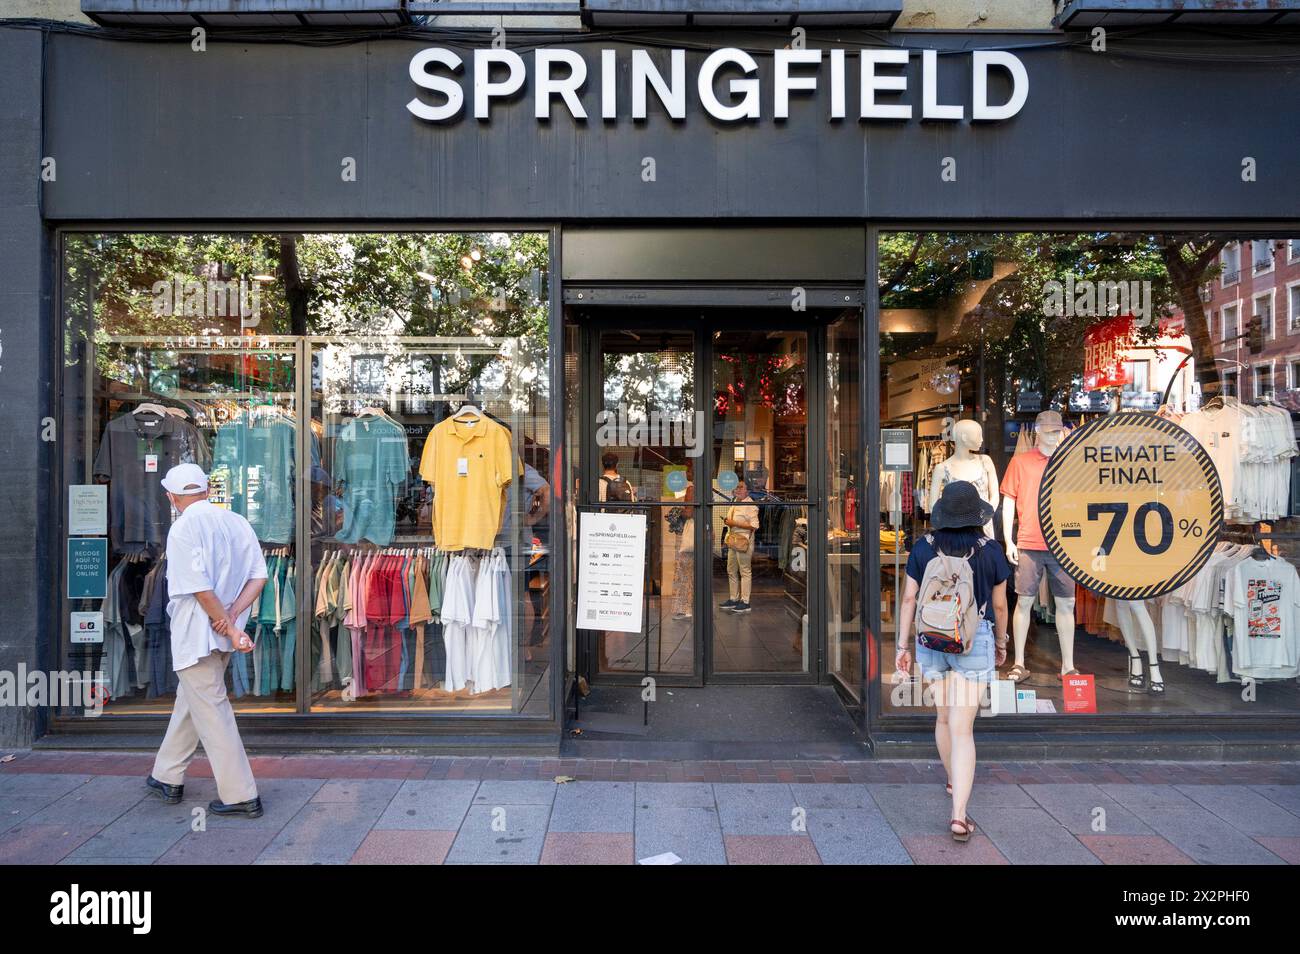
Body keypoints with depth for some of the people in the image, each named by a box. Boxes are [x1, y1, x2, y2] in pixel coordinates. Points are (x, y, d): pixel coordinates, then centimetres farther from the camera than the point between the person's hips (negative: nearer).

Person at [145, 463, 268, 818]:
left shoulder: (183, 528, -15)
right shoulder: (237, 522, 6)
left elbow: (201, 589, -22)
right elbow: (259, 576, 2)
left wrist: (231, 628, -16)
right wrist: (233, 615, -7)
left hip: (196, 635, -8)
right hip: (222, 636, 8)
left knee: (212, 712, -1)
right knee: (189, 702, 23)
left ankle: (240, 795, 3)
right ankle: (167, 778, 38)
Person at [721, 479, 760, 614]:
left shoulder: (750, 505, -12)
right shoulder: (734, 503, 16)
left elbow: (754, 525, -21)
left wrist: (734, 523, -20)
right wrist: (727, 521, 12)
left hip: (743, 542, -9)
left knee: (745, 572, -4)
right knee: (731, 571, 13)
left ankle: (745, 602, 0)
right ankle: (734, 599, 22)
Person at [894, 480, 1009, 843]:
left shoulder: (923, 548, -3)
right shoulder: (990, 551, -6)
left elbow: (909, 599, -1)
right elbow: (999, 605, 4)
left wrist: (902, 645, 6)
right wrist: (1001, 643, 20)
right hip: (974, 640, -2)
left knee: (943, 715, 22)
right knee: (962, 728, -3)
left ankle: (953, 781, 43)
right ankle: (959, 815, -9)